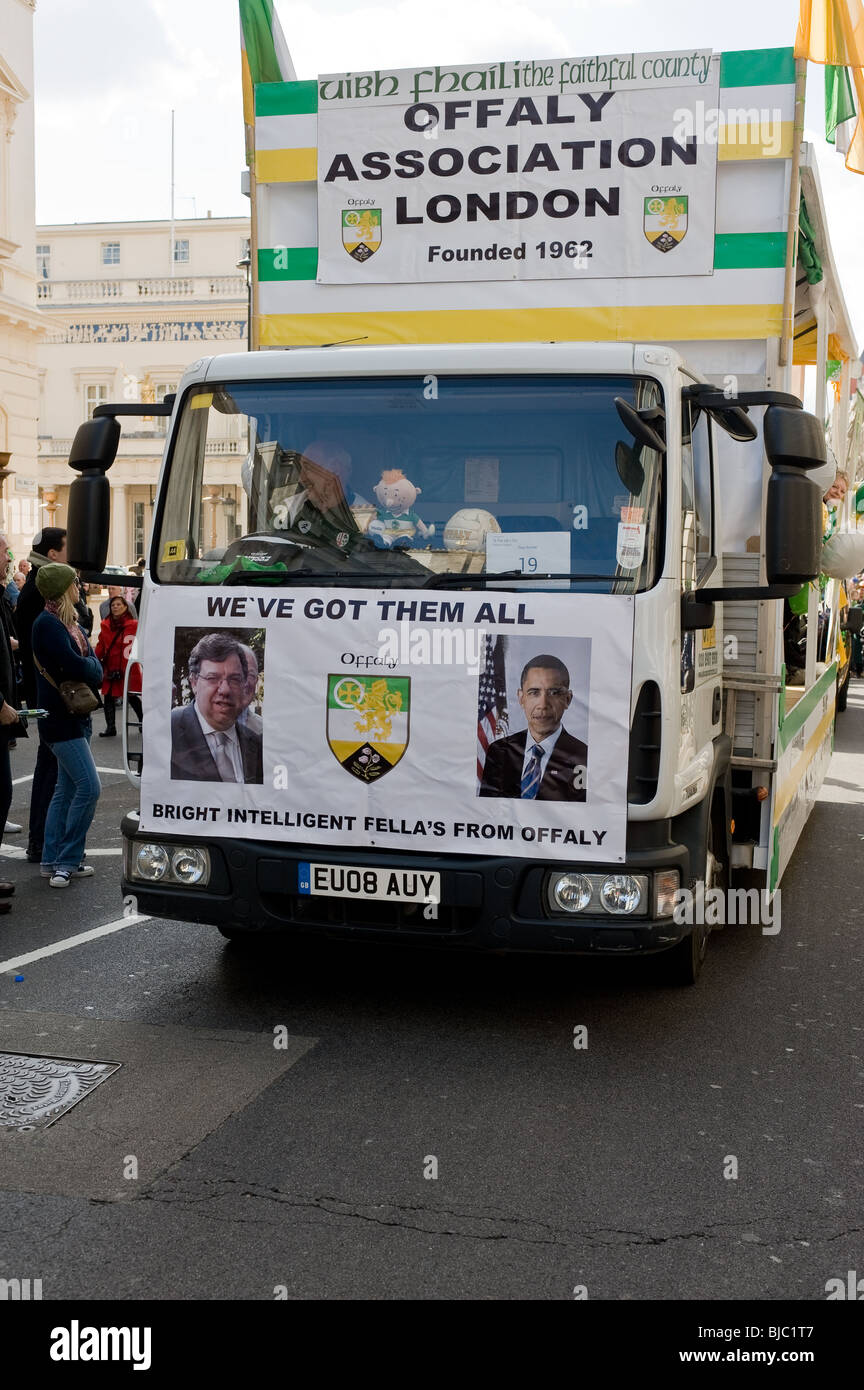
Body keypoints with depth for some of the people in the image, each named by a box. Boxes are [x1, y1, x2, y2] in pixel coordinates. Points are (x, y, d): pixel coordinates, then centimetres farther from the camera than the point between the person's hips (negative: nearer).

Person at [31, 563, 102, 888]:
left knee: (67, 789, 12)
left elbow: (93, 665, 13)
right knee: (89, 786, -12)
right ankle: (67, 861, -4)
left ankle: (53, 862, 18)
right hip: (61, 718, -10)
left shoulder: (71, 622, 15)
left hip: (77, 715, 10)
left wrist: (87, 667, -8)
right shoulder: (47, 624, -15)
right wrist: (91, 666, -5)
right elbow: (73, 666, -24)